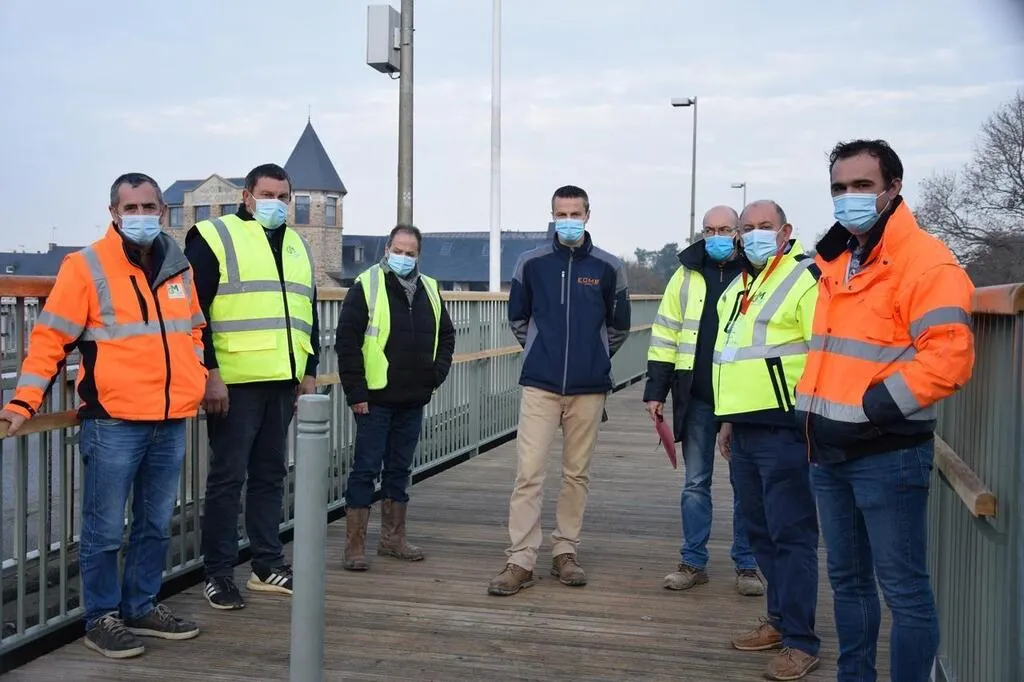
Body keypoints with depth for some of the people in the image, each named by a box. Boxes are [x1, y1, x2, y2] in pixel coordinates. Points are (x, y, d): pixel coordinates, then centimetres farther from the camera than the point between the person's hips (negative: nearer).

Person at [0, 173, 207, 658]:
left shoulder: (179, 268, 11)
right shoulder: (86, 267, -6)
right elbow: (49, 338, -8)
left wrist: (197, 383, 15)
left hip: (171, 422, 6)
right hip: (113, 423, -6)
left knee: (156, 525, 15)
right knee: (104, 531, 3)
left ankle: (141, 608, 29)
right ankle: (102, 619, 18)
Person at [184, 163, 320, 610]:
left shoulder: (297, 246, 19)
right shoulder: (214, 238, -3)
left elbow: (308, 316, 23)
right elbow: (192, 310, -10)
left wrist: (309, 373, 16)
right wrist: (209, 373, -16)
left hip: (282, 382, 7)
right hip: (234, 382, -6)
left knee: (271, 474, 12)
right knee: (228, 477, -1)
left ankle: (267, 564, 22)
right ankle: (218, 573, 8)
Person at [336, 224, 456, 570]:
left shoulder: (430, 290, 11)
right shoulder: (367, 286, -7)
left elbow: (446, 334, 22)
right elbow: (347, 340, -11)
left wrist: (439, 370, 6)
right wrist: (355, 391, -15)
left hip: (413, 400, 6)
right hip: (375, 398, -6)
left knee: (400, 469, 14)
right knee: (365, 470, -2)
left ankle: (393, 539, 25)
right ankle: (354, 545, 5)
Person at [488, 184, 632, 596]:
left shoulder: (608, 267, 3)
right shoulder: (531, 263, 2)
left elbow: (619, 326, 13)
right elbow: (518, 318, 14)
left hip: (589, 388, 1)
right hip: (540, 385, -1)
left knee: (577, 473, 9)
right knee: (529, 472, -6)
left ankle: (565, 552, 20)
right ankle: (520, 560, -1)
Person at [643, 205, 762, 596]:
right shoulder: (687, 275, 6)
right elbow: (666, 334, 7)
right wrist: (655, 390, 2)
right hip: (697, 398, 2)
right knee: (695, 482, 8)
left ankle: (746, 565, 17)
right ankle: (693, 562, 17)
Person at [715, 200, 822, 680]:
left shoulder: (805, 278, -8)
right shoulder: (737, 289, 19)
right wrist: (728, 418, 23)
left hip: (784, 429, -9)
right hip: (745, 430, 9)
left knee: (791, 534, -5)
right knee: (760, 531, 14)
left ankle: (801, 642, 3)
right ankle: (781, 620, 27)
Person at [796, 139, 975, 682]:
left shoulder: (924, 262, -13)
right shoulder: (836, 262, 14)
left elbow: (948, 356, -23)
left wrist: (873, 408, -21)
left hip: (887, 454, -8)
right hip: (831, 451, 9)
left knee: (902, 586, 0)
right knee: (847, 578, 18)